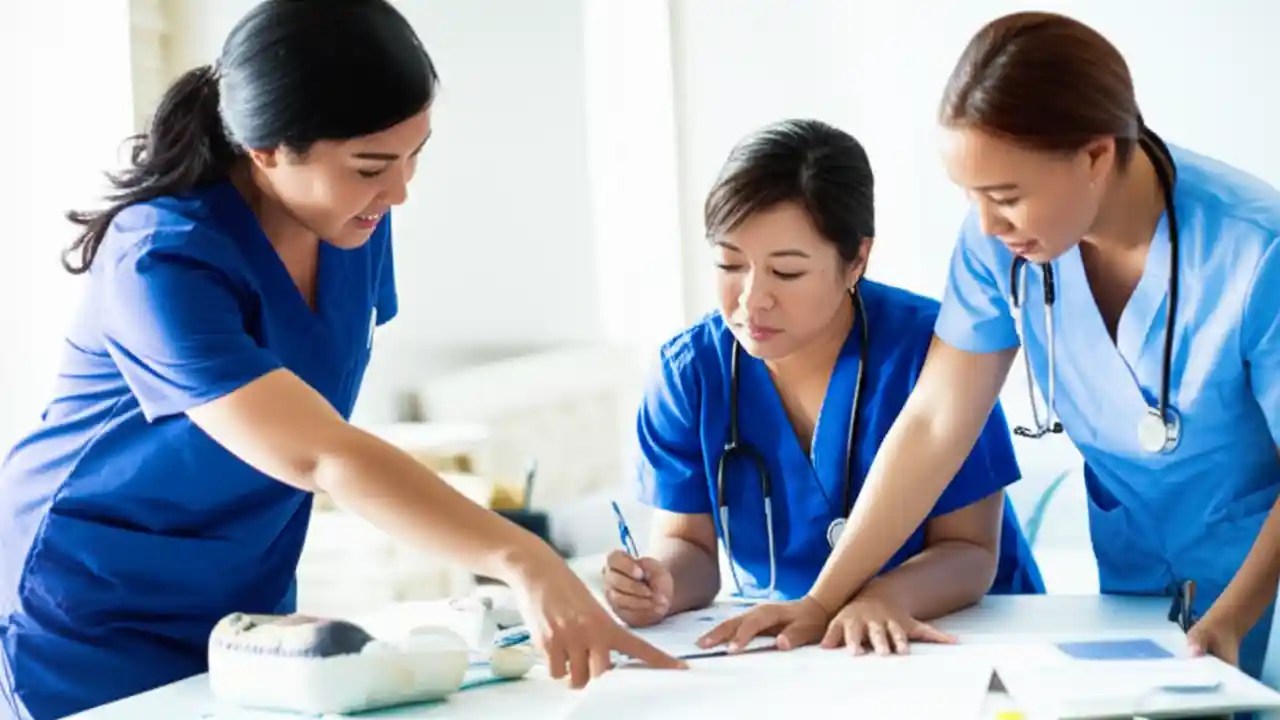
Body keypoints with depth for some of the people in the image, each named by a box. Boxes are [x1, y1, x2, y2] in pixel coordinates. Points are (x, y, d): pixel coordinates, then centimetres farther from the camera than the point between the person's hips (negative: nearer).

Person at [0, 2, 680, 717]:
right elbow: (321, 456, -38)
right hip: (92, 617, -5)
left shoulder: (355, 223, -7)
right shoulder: (164, 263, -28)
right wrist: (524, 562, -46)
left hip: (248, 604, 6)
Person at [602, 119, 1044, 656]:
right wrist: (660, 585, -24)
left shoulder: (932, 348, -15)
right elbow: (689, 544, -1)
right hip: (781, 646, 2)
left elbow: (969, 550, -13)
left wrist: (884, 600, -33)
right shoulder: (689, 371, -6)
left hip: (953, 636, -1)